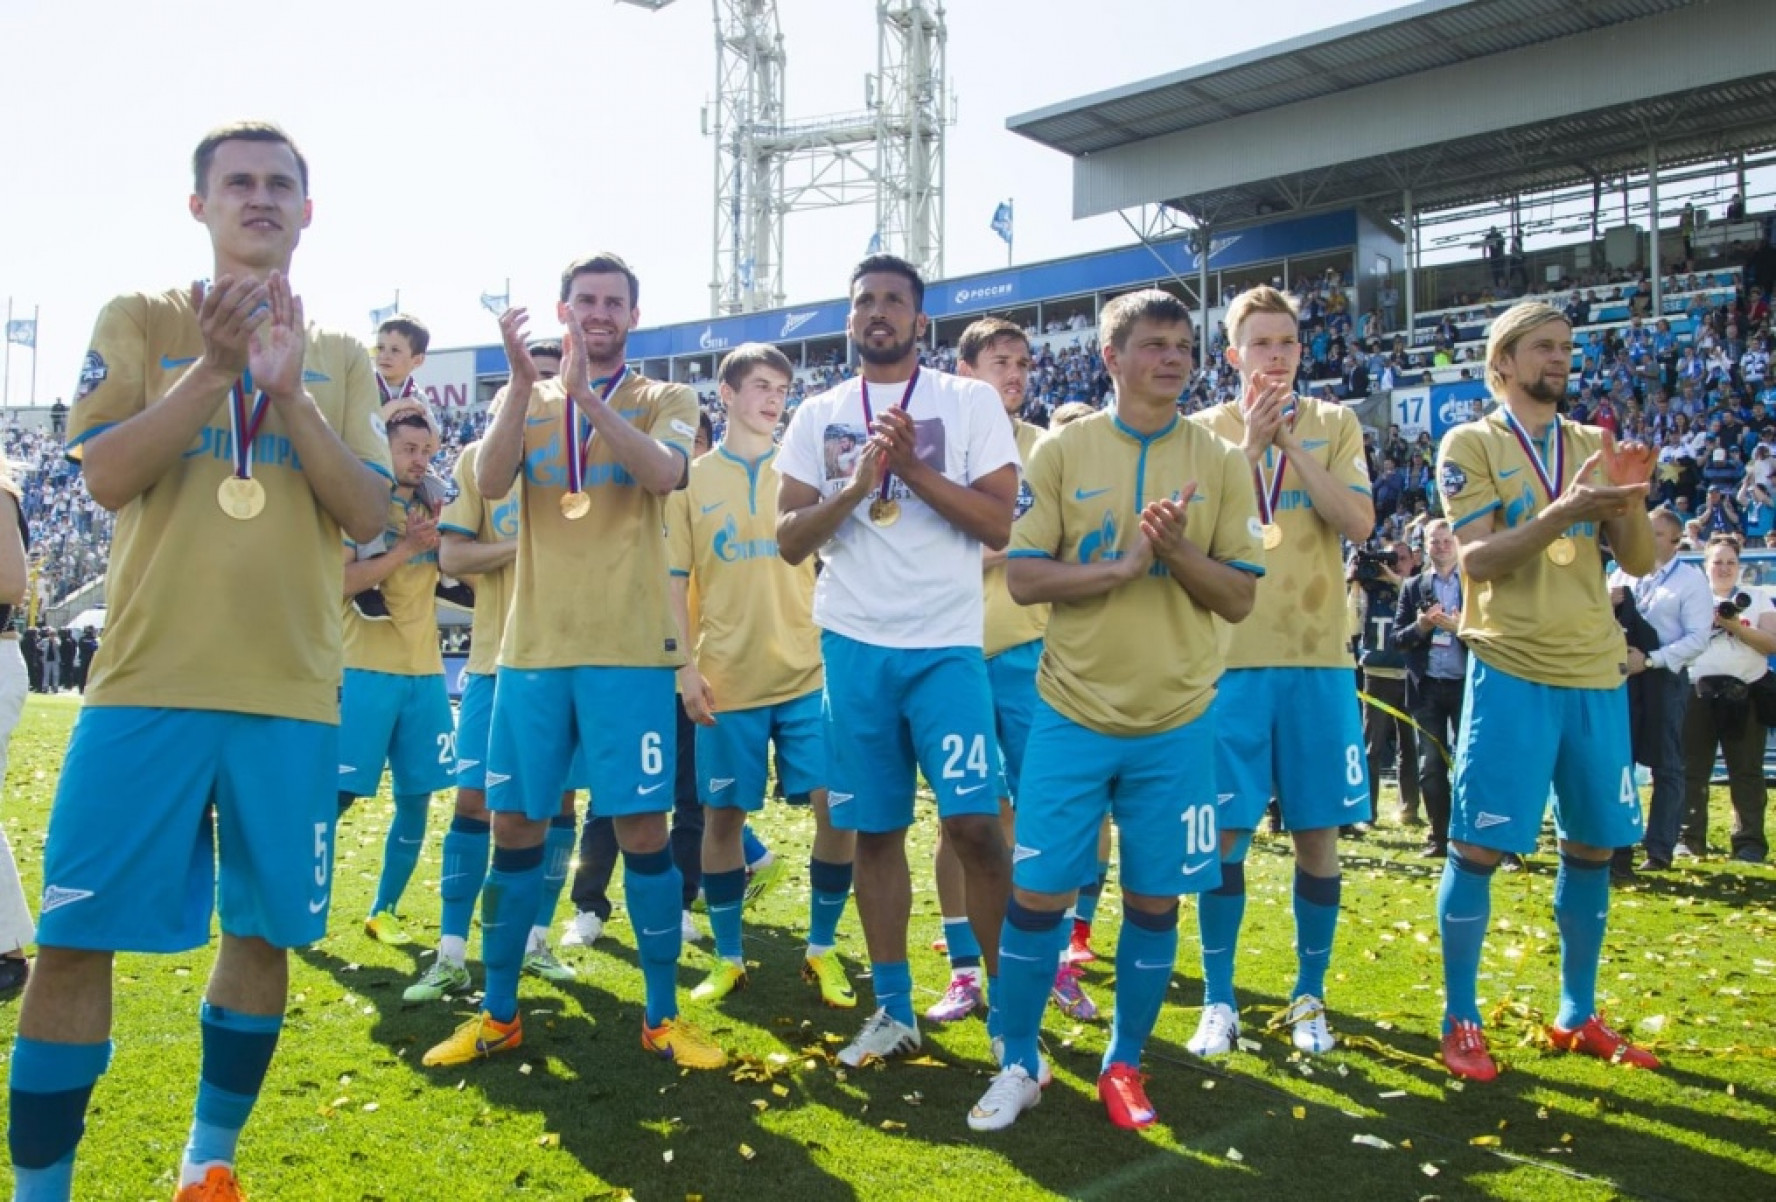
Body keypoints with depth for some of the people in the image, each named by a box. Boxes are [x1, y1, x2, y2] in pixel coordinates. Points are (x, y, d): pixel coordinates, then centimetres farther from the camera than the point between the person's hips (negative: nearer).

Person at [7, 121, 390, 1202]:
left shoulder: (341, 358, 11)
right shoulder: (141, 322, 7)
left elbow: (368, 514, -1)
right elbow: (106, 475, -7)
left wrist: (288, 389, -13)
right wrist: (213, 367, -18)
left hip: (293, 693, 2)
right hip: (149, 684, -2)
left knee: (264, 931, 7)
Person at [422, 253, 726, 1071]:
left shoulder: (663, 401, 5)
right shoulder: (526, 400, 11)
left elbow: (666, 473, -18)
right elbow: (490, 482, -8)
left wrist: (586, 393, -25)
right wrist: (524, 383, -20)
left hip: (629, 649, -3)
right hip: (533, 648, 3)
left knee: (642, 827, -2)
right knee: (515, 828, 8)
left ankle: (663, 1016, 13)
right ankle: (498, 1014, 24)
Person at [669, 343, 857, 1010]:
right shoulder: (692, 479, 5)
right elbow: (675, 581, 4)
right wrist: (686, 665, -4)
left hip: (807, 673, 1)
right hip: (727, 679, -1)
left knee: (836, 807, -3)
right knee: (721, 816, 5)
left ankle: (822, 950, 16)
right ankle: (728, 960, 22)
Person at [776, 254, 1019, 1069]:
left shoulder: (970, 402, 2)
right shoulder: (819, 415, 10)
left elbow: (999, 523, -6)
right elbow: (790, 539, 4)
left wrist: (912, 467, -14)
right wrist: (860, 482, -12)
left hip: (945, 644, -3)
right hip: (854, 644, 3)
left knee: (972, 823, -9)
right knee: (874, 828, 8)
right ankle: (893, 1009, 21)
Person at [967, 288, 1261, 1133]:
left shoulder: (1221, 463, 2)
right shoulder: (1062, 451, 0)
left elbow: (1239, 597, 0)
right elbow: (1023, 578, -5)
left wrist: (1178, 550, -17)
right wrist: (1120, 565, -19)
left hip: (1176, 722, 1)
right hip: (1072, 714, -1)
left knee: (1155, 901, 8)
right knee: (1037, 894, 2)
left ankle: (1124, 1063, 28)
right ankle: (1018, 1065, 21)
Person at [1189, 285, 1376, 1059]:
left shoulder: (1335, 425, 8)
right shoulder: (1205, 430, 5)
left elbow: (1359, 524, -6)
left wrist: (1293, 446, -13)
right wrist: (1251, 444, -16)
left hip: (1317, 655, 1)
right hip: (1233, 655, -1)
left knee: (1317, 834, 5)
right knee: (1225, 833, 0)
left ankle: (1309, 997, 21)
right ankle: (1219, 1002, 13)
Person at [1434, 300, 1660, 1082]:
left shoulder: (1596, 446, 12)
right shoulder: (1470, 444, -1)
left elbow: (1639, 562, 7)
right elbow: (1476, 559, -12)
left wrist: (1631, 497, -12)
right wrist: (1565, 510, -24)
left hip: (1596, 672, 5)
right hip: (1512, 670, -5)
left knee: (1591, 846, 10)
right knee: (1479, 846, -4)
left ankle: (1577, 1016, 25)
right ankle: (1460, 1022, 8)